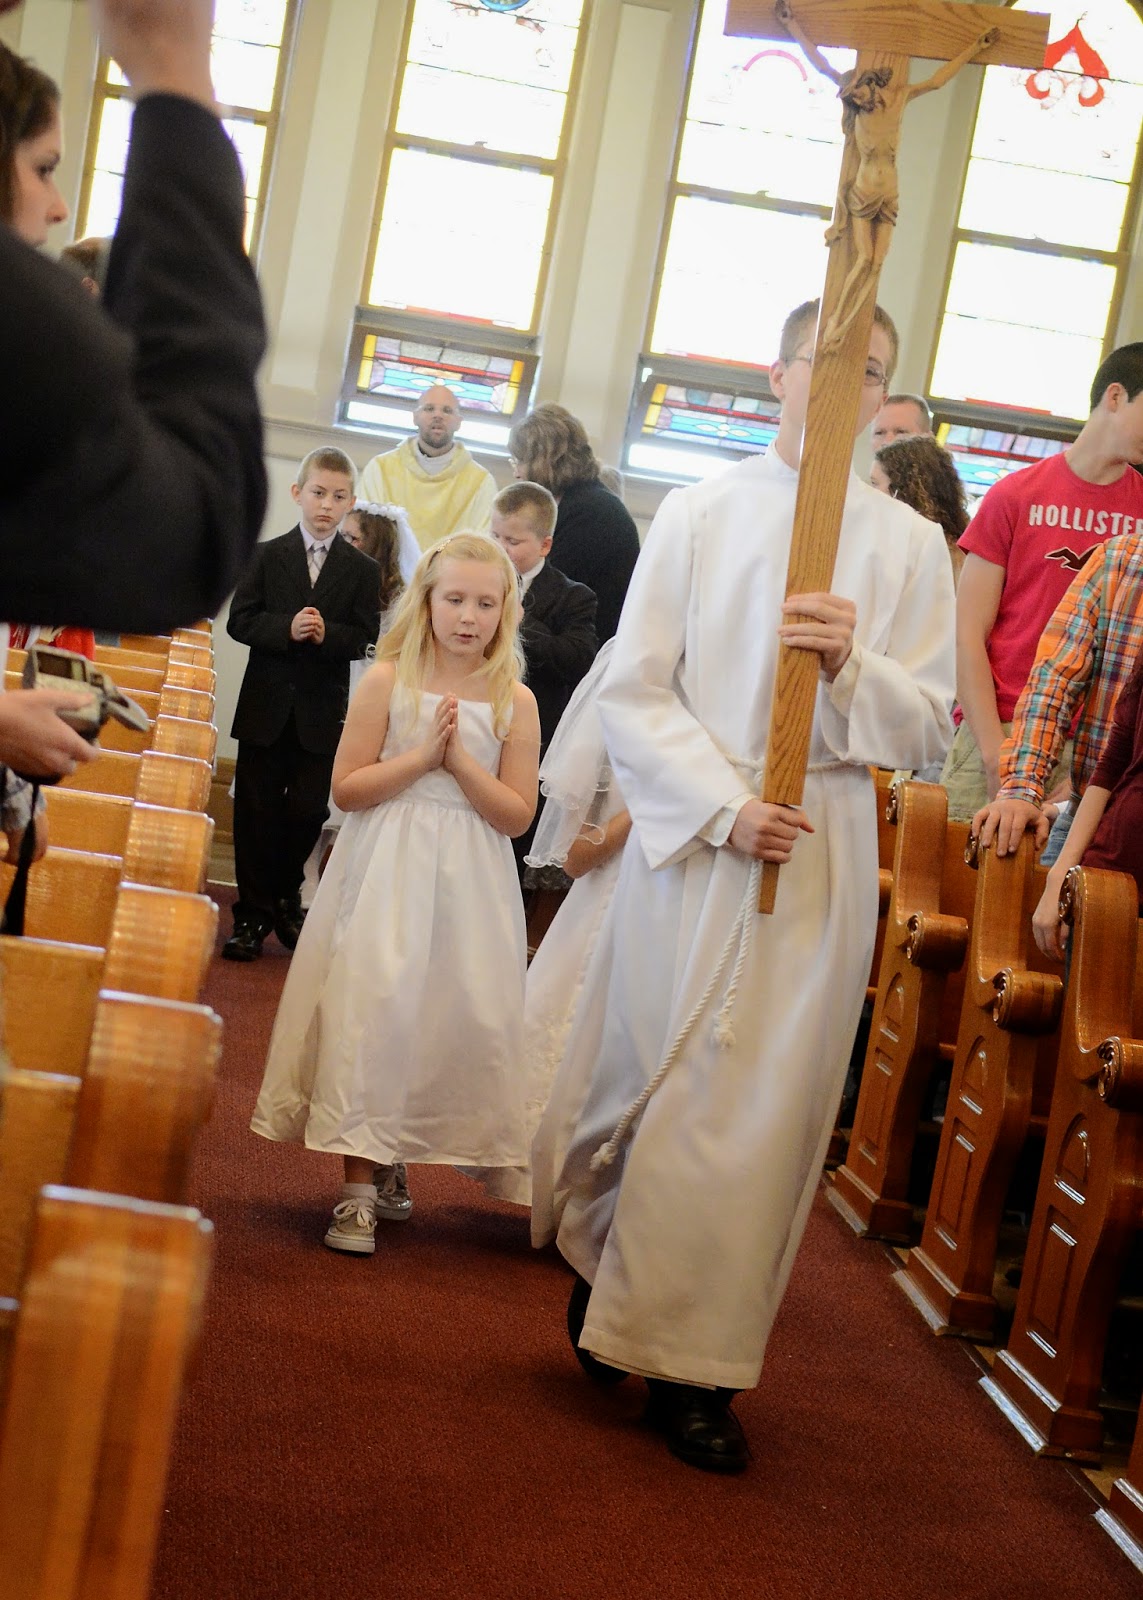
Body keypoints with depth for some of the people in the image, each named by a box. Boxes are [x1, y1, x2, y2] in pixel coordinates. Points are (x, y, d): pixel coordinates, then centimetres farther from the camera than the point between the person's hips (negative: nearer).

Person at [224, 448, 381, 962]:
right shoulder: (269, 556, 2)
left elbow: (365, 636, -2)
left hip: (323, 711, 0)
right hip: (266, 705, 0)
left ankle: (285, 895, 26)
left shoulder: (362, 569, 3)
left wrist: (327, 633, -20)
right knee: (257, 811, 4)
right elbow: (240, 620, -4)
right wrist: (286, 628, -19)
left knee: (307, 811, 1)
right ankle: (253, 914, 13)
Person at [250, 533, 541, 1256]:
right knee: (371, 1012, -7)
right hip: (385, 874, -2)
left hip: (468, 884, 2)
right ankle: (359, 1188, -2)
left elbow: (517, 815, -3)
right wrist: (422, 755, -14)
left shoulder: (515, 702, 1)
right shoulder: (388, 681, -2)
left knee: (452, 1020, 3)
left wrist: (461, 758, -14)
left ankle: (393, 1163, 24)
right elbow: (347, 787, -6)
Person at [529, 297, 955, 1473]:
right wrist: (725, 805, -13)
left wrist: (853, 664, -15)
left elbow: (929, 731, 4)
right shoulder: (700, 513, 3)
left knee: (765, 1103, 1)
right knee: (647, 1072, 6)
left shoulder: (908, 545, 6)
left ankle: (693, 1364, 12)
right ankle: (602, 1258, 35)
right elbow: (633, 693, -1)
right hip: (690, 839, -1)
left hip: (824, 856, 1)